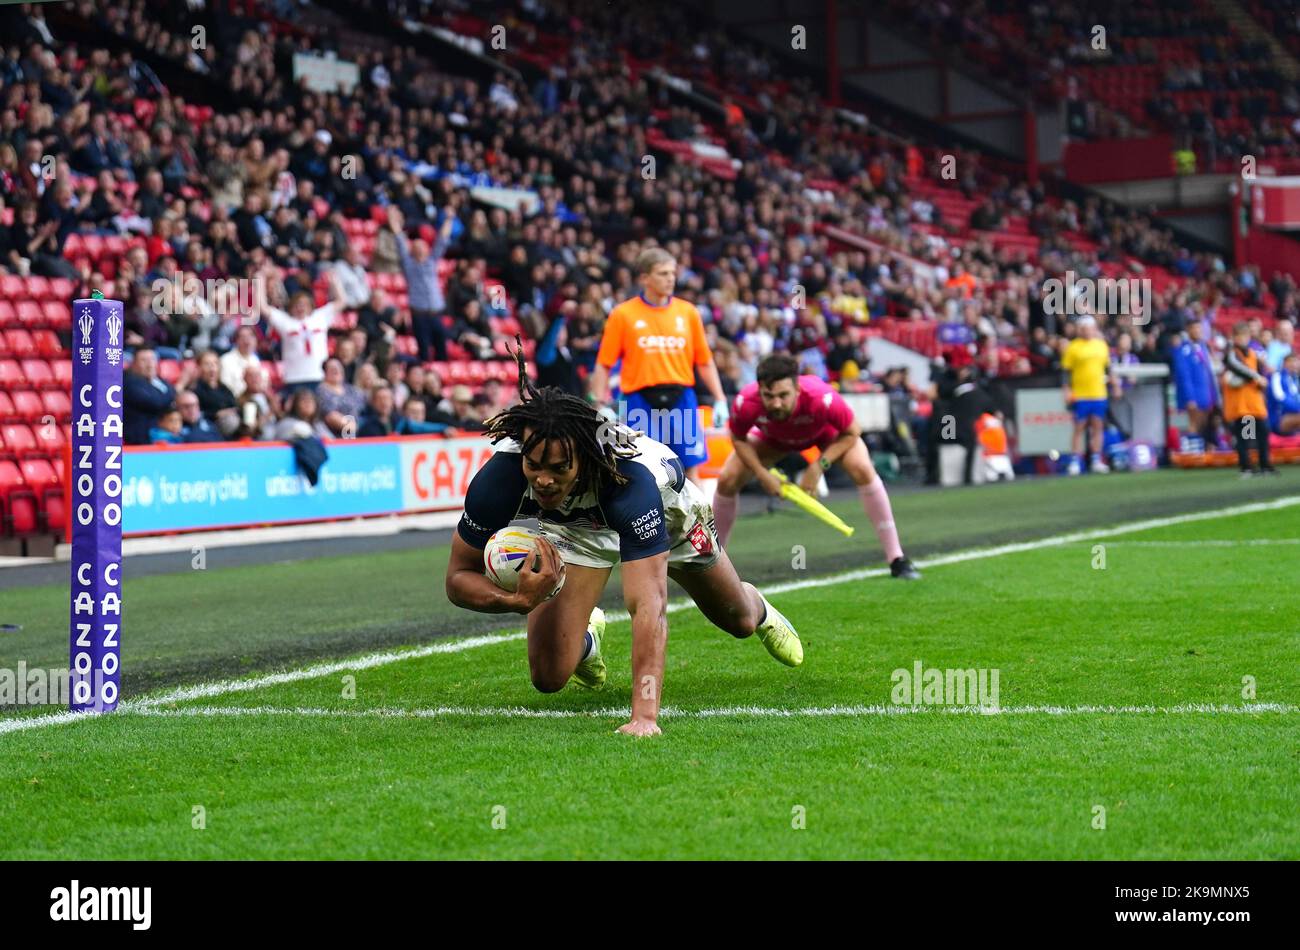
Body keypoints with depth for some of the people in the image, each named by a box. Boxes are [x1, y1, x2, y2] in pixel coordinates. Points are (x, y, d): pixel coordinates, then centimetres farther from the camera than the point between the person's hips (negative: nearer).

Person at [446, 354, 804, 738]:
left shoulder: (631, 478, -49)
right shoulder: (498, 477, -40)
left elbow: (649, 604, -53)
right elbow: (459, 578, -29)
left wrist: (644, 716, -63)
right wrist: (520, 600, -51)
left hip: (667, 508, -1)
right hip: (573, 524, 1)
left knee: (738, 622, 20)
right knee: (549, 676, -13)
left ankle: (760, 611, 62)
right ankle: (587, 639, 27)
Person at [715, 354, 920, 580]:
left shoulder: (822, 399, -45)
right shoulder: (746, 403, -40)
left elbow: (851, 432, -24)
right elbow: (738, 439, -15)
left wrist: (819, 466, -31)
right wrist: (762, 474, -27)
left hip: (828, 431, -2)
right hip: (773, 437, 2)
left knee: (863, 470, -25)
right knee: (727, 480, -11)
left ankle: (897, 561, -16)